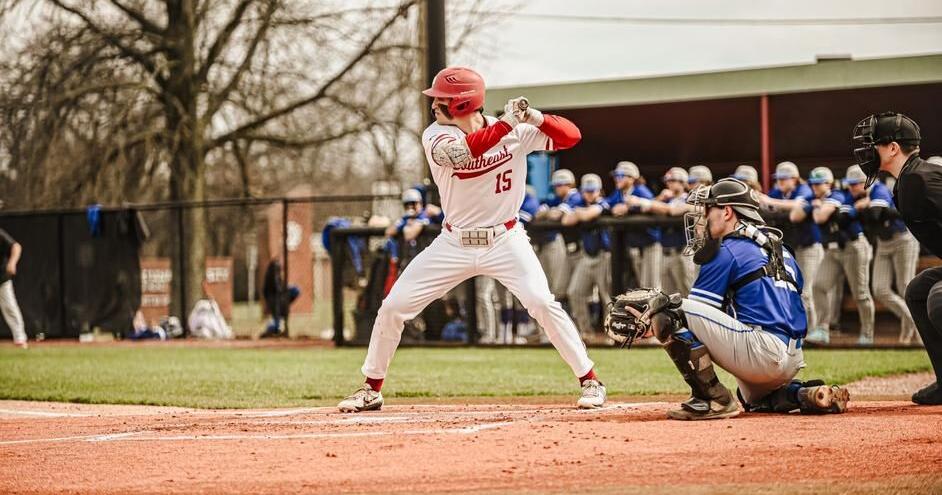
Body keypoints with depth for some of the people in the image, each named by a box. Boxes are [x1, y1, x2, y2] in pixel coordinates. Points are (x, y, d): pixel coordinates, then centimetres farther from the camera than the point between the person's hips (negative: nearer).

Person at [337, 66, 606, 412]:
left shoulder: (518, 131, -9)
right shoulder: (436, 136, -9)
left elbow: (571, 136, -14)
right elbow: (460, 152, -31)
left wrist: (535, 118, -32)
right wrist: (506, 124, -37)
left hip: (505, 241, -2)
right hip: (454, 244, 2)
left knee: (542, 303, -21)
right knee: (393, 307, -1)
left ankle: (590, 381, -8)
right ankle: (371, 390, 15)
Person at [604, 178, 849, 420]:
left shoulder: (728, 251, -3)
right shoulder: (779, 248, 23)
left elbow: (698, 308, -5)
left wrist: (650, 323, 4)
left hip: (762, 352, -10)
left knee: (672, 311, -15)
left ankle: (713, 400, -14)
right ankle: (809, 395, 11)